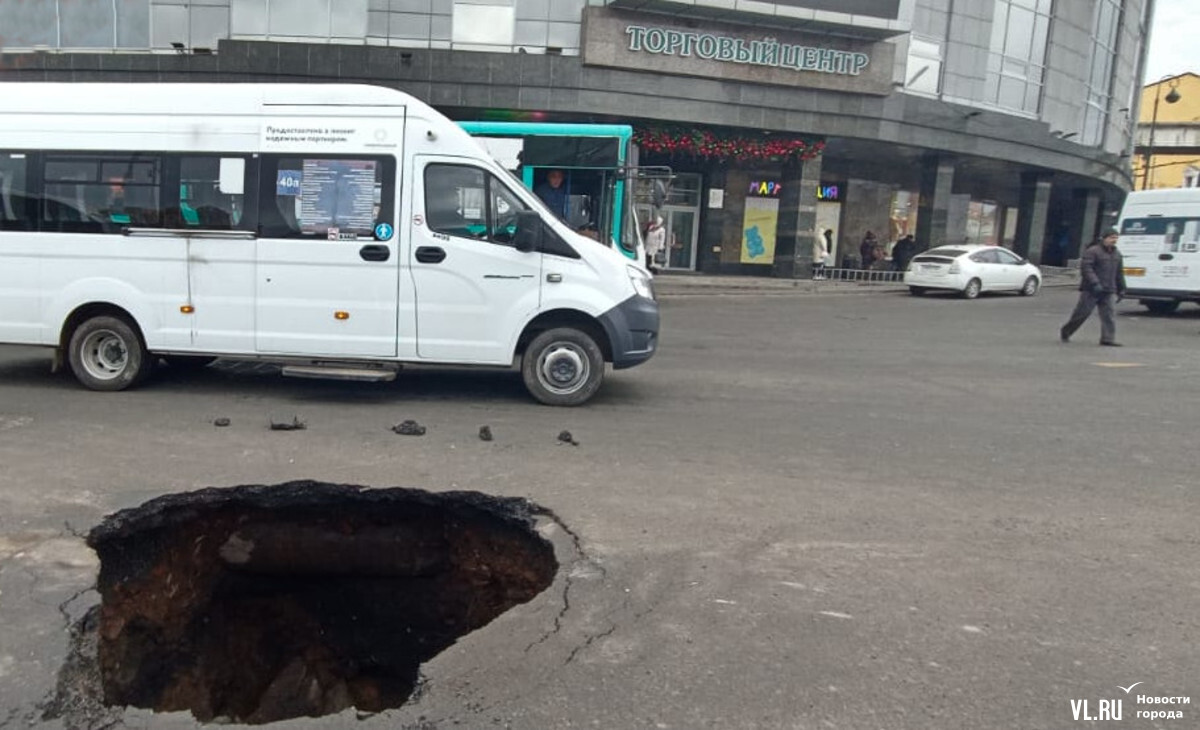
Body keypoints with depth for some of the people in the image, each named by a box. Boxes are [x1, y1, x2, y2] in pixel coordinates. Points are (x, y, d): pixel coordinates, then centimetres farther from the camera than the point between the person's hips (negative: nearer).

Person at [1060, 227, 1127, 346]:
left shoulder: (1117, 254, 17)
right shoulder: (1093, 251, -7)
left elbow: (1119, 274, 23)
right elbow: (1086, 268, -17)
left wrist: (1121, 290, 19)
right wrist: (1095, 283, -25)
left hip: (1107, 291, 6)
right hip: (1091, 290, -6)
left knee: (1108, 315, -2)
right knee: (1082, 312, -2)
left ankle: (1108, 339, -3)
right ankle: (1065, 332, 13)